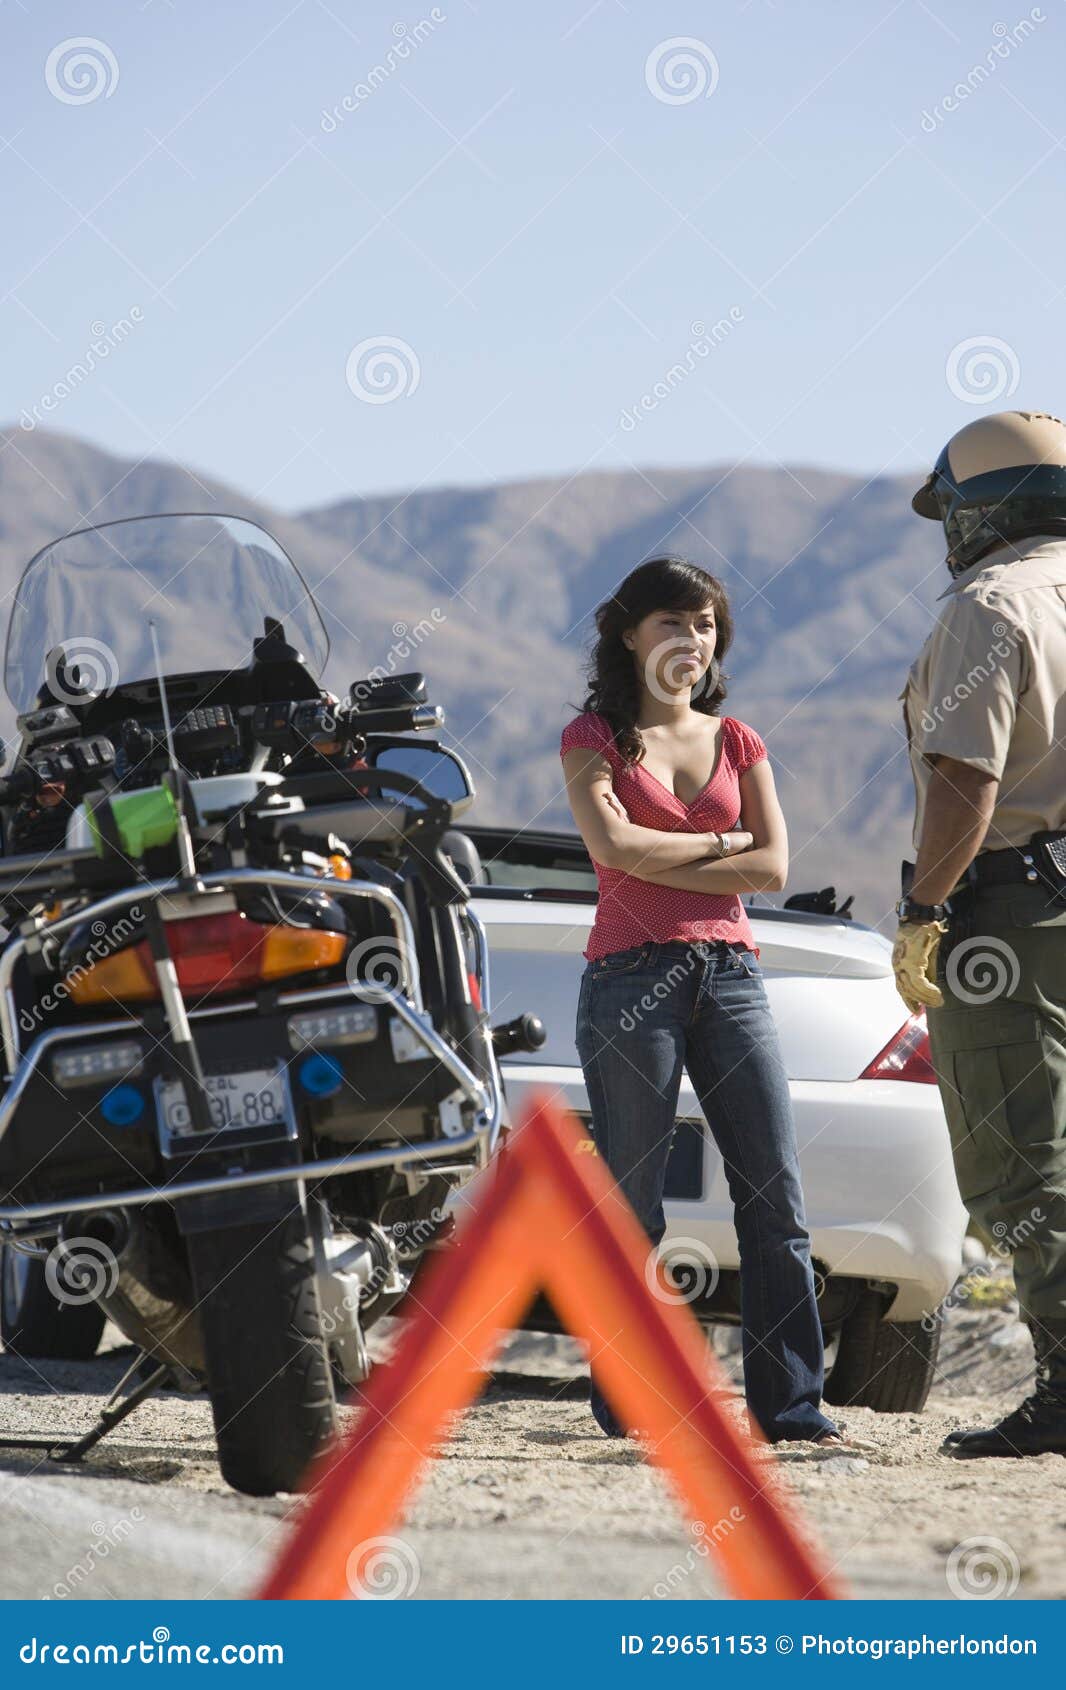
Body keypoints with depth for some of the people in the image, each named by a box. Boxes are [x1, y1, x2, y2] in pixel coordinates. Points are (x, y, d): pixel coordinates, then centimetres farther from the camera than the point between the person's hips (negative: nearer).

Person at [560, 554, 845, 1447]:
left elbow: (773, 869, 3)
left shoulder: (737, 742, 16)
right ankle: (625, 1398, 6)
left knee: (777, 1198, -4)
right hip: (631, 975, -4)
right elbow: (615, 847, -11)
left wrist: (662, 861, -5)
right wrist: (721, 843, -1)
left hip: (730, 972, 4)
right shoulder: (594, 738, 6)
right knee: (633, 1203, -3)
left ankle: (791, 1404, -2)